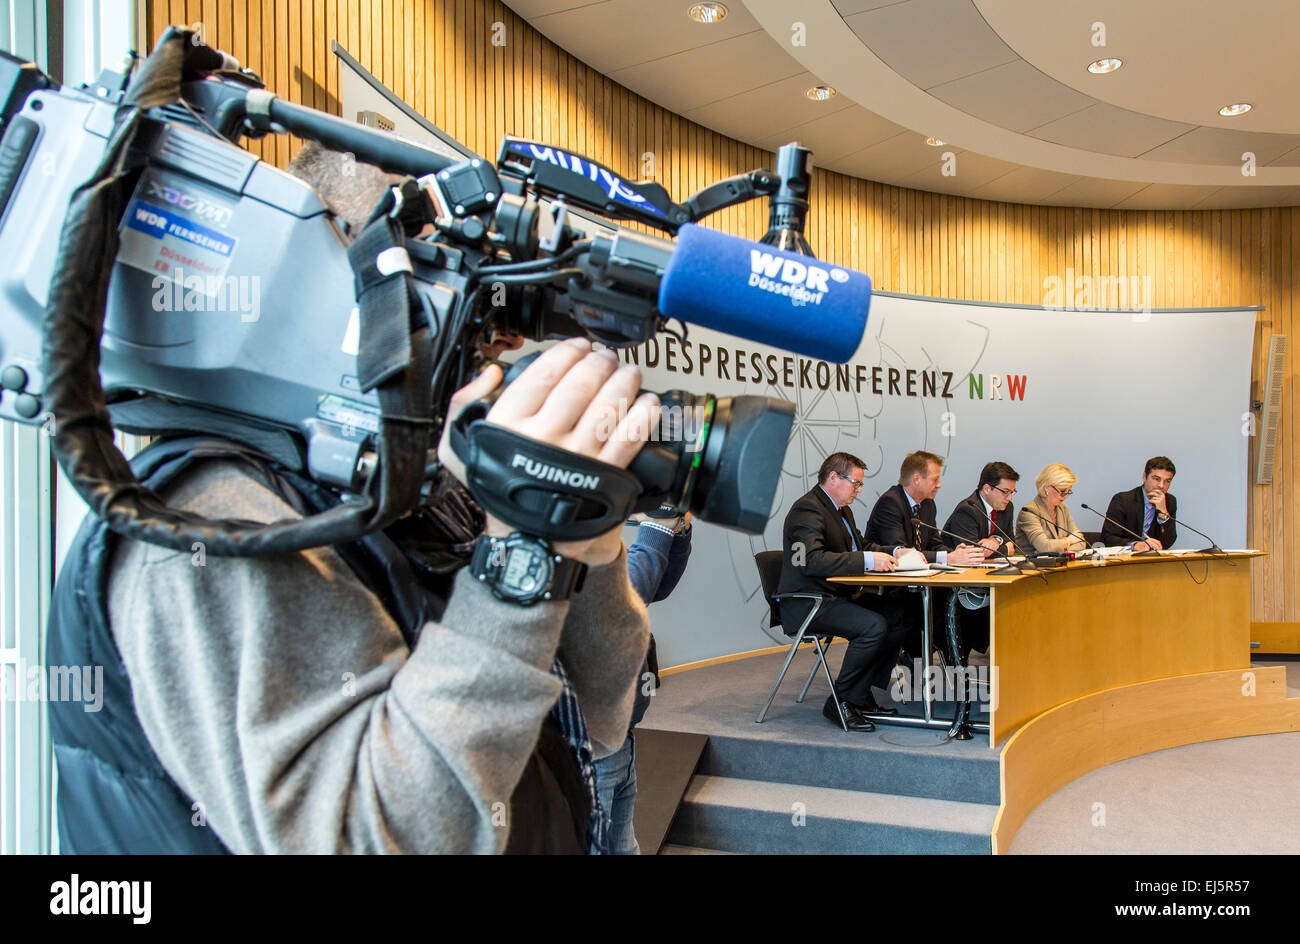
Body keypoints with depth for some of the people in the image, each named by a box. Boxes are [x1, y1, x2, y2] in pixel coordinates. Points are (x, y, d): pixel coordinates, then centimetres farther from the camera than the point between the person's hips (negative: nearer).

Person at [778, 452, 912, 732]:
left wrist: (894, 552, 5)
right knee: (874, 625, -27)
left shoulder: (842, 509, 18)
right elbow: (812, 560, -28)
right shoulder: (807, 509, -15)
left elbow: (861, 546, 25)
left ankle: (861, 695, 3)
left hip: (837, 597, 10)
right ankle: (840, 702, -11)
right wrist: (867, 560, -29)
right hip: (808, 603, -10)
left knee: (899, 613, -4)